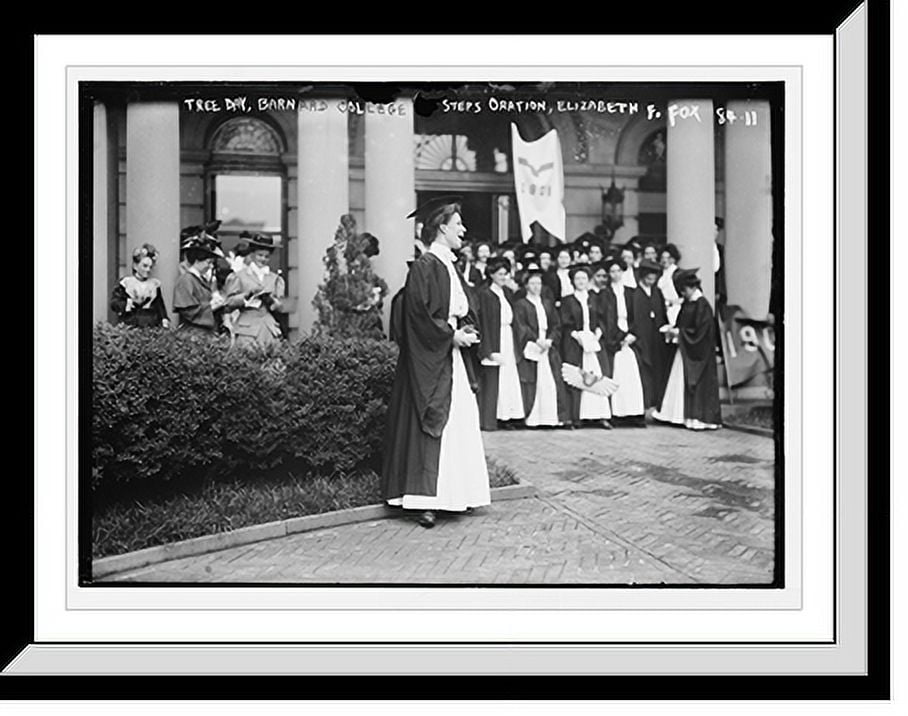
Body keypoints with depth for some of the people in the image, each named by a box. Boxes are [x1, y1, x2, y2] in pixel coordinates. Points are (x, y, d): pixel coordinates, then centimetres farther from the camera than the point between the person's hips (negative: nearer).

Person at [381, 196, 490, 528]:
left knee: (460, 424, 8)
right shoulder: (424, 267, -12)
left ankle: (453, 493, 17)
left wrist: (466, 330, 1)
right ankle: (426, 501, -1)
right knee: (430, 429, -6)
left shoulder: (449, 266, 16)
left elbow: (463, 310, 21)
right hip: (428, 361, -9)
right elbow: (418, 315, -19)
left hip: (452, 357, 9)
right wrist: (451, 334, -16)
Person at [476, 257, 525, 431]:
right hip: (493, 343, -7)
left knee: (509, 380, 4)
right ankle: (488, 420, 2)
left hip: (508, 340, 7)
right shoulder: (485, 294, -8)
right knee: (491, 382, -4)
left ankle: (505, 416, 9)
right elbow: (484, 323, -12)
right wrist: (489, 350, -17)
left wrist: (515, 343, 8)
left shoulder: (508, 293, 14)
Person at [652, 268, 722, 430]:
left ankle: (701, 418, 4)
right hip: (684, 350, 9)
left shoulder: (702, 305, -16)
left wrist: (679, 332, -16)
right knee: (679, 383, 9)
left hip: (697, 353, -9)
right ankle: (681, 415, 15)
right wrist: (674, 329, -1)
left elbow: (699, 332, -19)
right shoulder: (687, 303, 10)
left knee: (698, 384, -3)